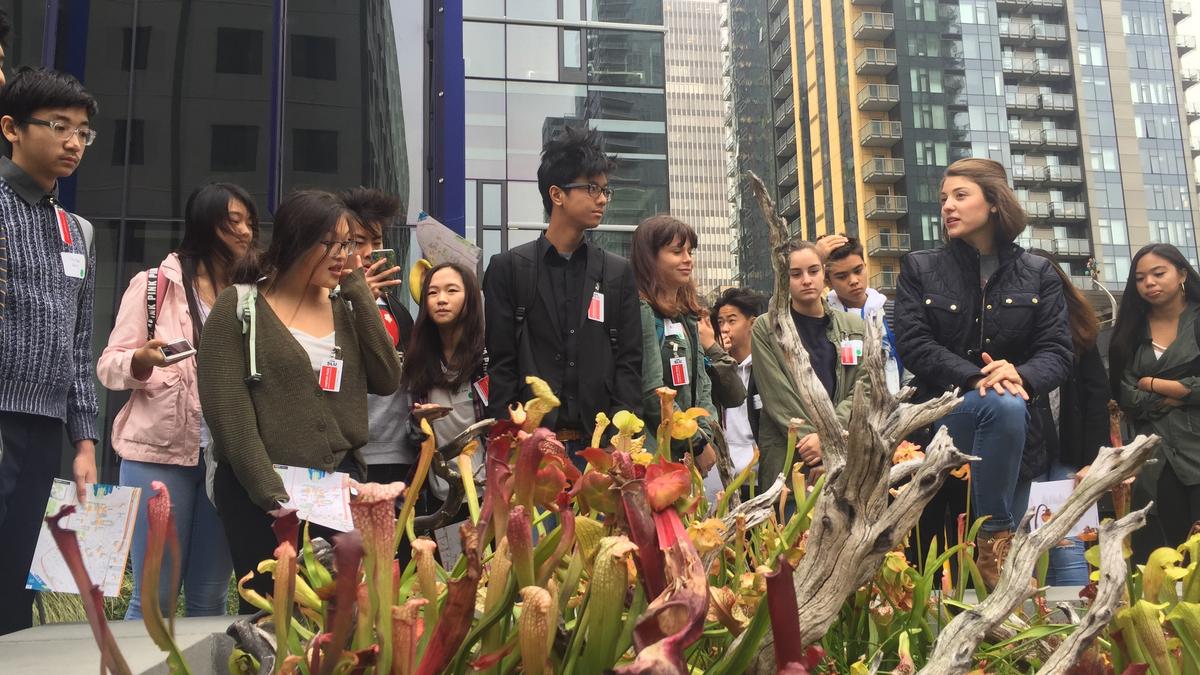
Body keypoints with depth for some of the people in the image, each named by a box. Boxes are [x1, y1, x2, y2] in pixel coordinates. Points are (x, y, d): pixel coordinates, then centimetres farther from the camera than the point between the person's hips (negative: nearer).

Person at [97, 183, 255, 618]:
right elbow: (109, 366, -1)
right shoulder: (154, 285, 1)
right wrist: (142, 360, -23)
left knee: (210, 598, 10)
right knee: (154, 595, 1)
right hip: (160, 451, -3)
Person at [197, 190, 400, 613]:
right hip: (261, 494, -4)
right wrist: (271, 493, -15)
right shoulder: (239, 307, 0)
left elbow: (387, 380, 0)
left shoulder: (345, 307, 14)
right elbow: (227, 408, -8)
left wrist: (359, 292, 0)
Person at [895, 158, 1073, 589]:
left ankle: (993, 541, -26)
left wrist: (1021, 376, -24)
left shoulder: (1038, 273, 9)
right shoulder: (920, 268, 6)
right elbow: (913, 344, -7)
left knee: (1006, 403, -34)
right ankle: (996, 539, -26)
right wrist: (976, 378, -22)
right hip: (942, 410, -1)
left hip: (1019, 416, 2)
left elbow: (1058, 352, 0)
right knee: (999, 404, -33)